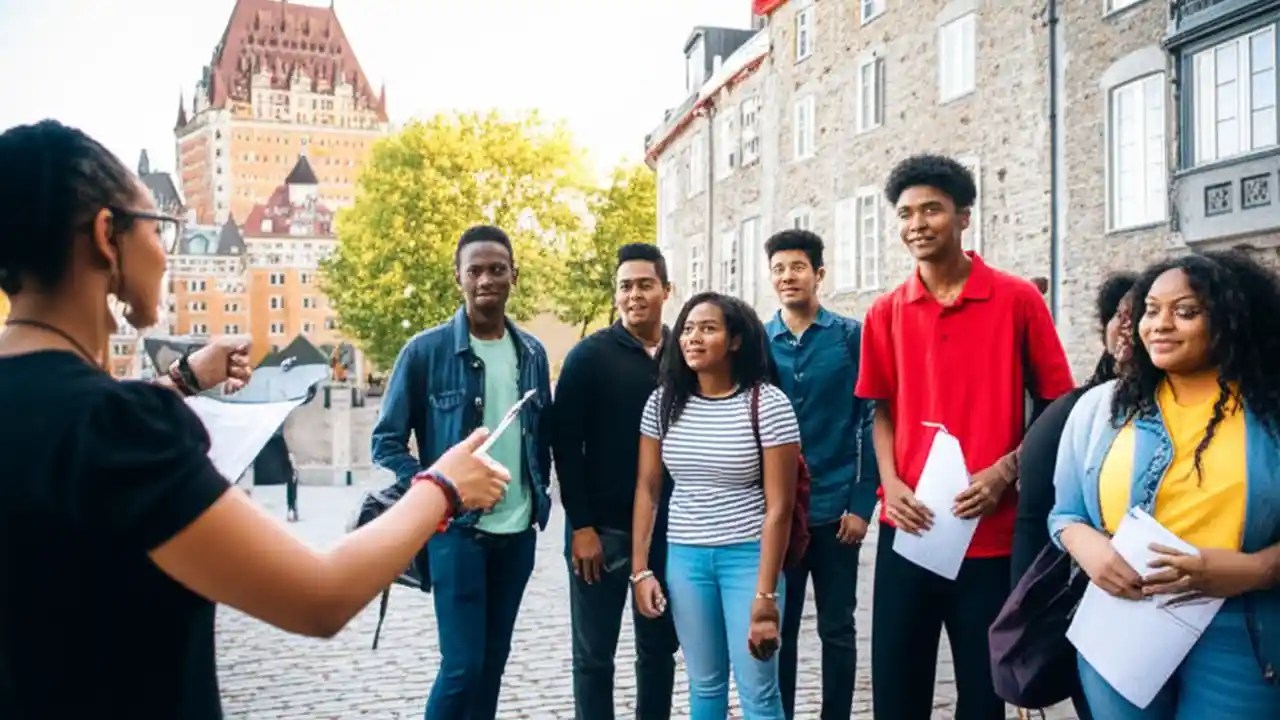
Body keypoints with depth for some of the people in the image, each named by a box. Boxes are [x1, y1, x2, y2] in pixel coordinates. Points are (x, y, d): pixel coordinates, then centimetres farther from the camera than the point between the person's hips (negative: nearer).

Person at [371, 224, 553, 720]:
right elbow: (387, 441, -5)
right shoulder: (426, 351, -8)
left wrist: (540, 497, 8)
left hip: (519, 532, 5)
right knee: (462, 665, -5)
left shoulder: (532, 353, 6)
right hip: (456, 530, -5)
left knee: (493, 661, 14)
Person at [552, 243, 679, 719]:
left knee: (660, 647, 13)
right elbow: (566, 444, -7)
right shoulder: (590, 355, -5)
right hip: (603, 527, -3)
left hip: (667, 527, 3)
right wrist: (580, 525, -12)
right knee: (594, 654, 6)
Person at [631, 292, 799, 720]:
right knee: (704, 684, 14)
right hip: (684, 556, 4)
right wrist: (640, 569, 2)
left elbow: (779, 505, -12)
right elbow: (647, 487, 7)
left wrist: (765, 595, -15)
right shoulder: (664, 402, 2)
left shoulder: (768, 404, -11)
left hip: (748, 556, -4)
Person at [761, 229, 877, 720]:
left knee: (837, 629, 9)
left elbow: (872, 422, -3)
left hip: (834, 509, -1)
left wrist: (862, 503, -9)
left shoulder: (852, 336, -2)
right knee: (777, 629, 11)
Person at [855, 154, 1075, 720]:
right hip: (908, 528, 3)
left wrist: (1004, 472, -13)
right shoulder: (885, 314, 6)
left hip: (992, 530, -2)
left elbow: (1055, 406, 1)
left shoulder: (1018, 300, -3)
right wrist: (890, 482, -3)